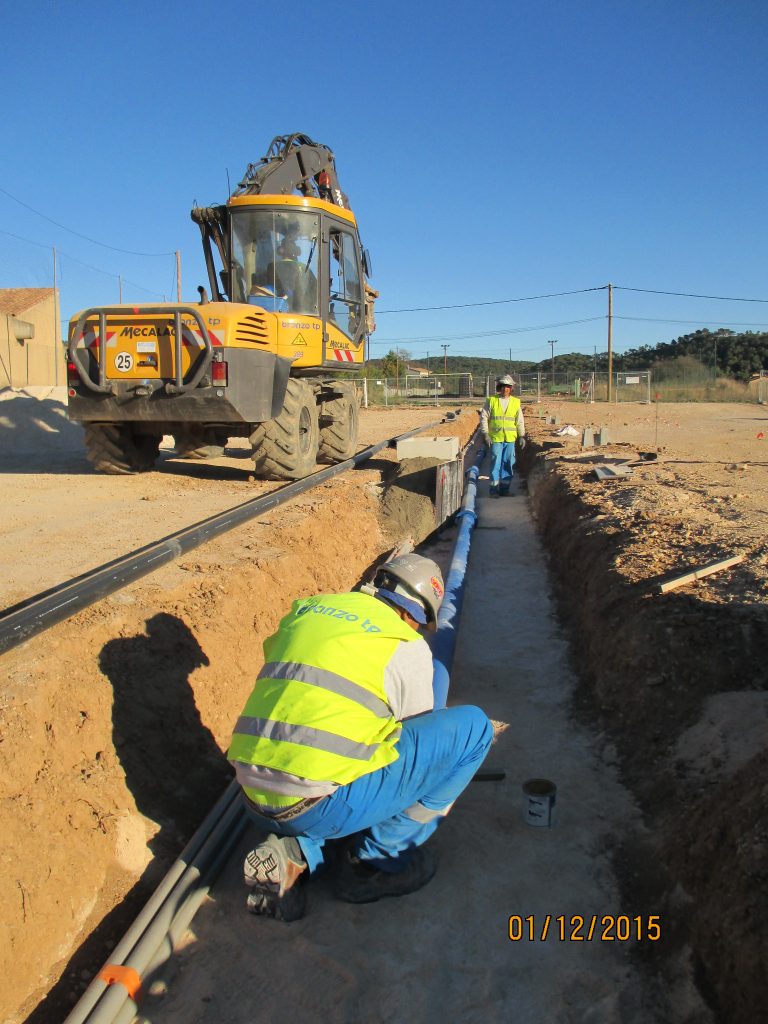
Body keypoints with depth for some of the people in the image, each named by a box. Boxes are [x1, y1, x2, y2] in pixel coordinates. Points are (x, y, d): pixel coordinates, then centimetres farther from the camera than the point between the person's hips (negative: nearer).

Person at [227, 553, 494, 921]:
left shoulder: (305, 609, 16)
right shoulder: (406, 645, -1)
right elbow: (423, 735, 13)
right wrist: (438, 800, 34)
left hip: (256, 804, 7)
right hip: (320, 808, -7)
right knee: (472, 727, 2)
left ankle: (296, 851, 11)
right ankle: (379, 857, 9)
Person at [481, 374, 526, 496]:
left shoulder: (515, 402, 7)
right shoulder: (491, 400, 0)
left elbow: (520, 421, 10)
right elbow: (484, 418, -1)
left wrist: (522, 436, 4)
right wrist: (486, 434, -9)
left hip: (510, 439, 3)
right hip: (495, 438, -3)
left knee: (508, 464, 6)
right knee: (495, 463, -4)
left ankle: (505, 489, 16)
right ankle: (494, 490, 2)